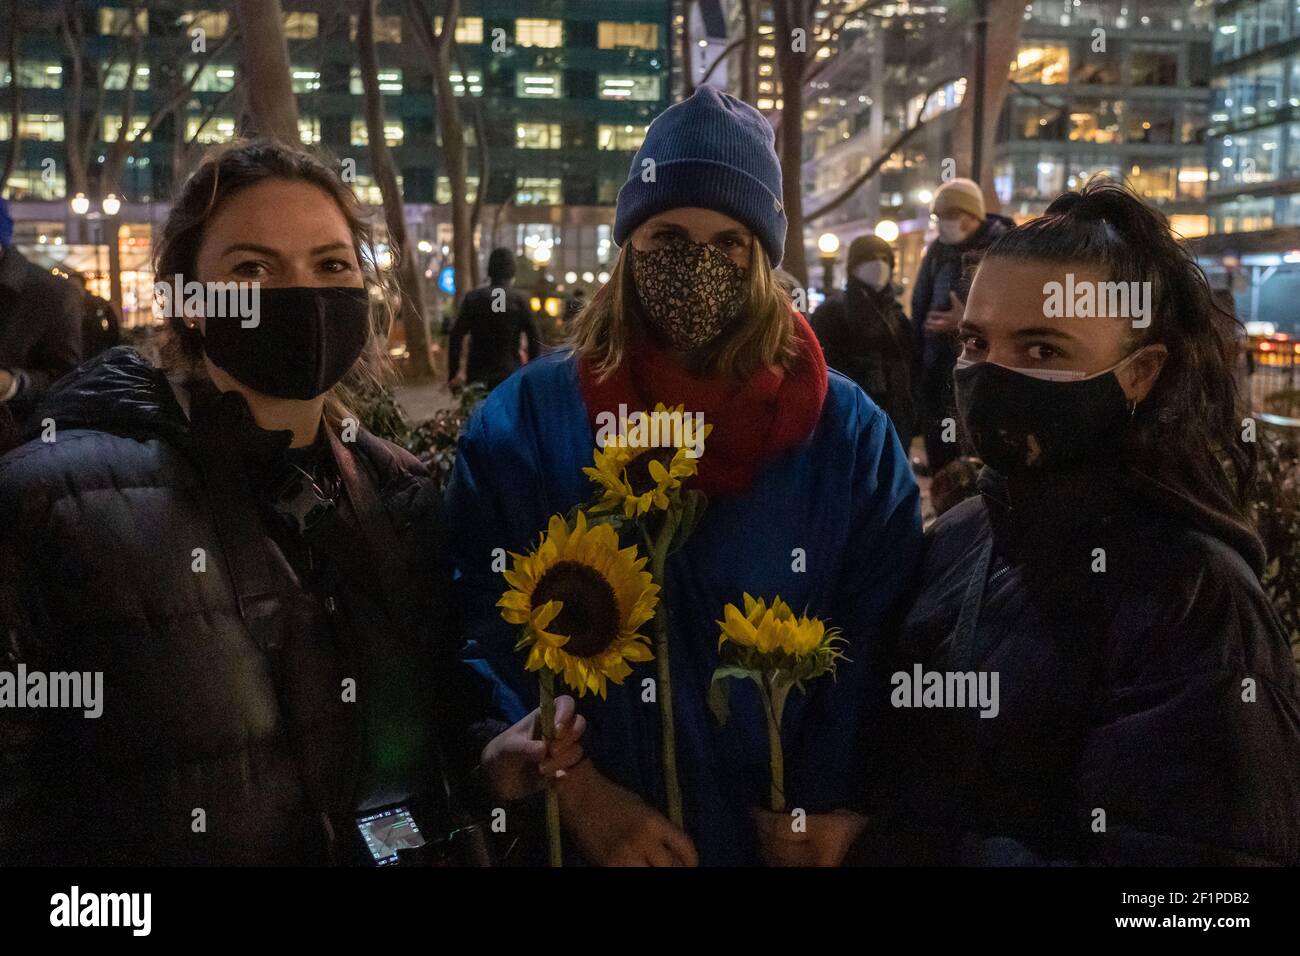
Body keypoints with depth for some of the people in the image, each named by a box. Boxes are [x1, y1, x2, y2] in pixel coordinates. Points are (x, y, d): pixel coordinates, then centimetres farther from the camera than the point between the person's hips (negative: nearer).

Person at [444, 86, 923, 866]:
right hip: (586, 839, 0)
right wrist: (578, 795, -16)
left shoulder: (849, 435, -5)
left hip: (785, 839, 1)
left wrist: (837, 807, -13)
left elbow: (882, 646, -4)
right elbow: (484, 631, -9)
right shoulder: (521, 422, -7)